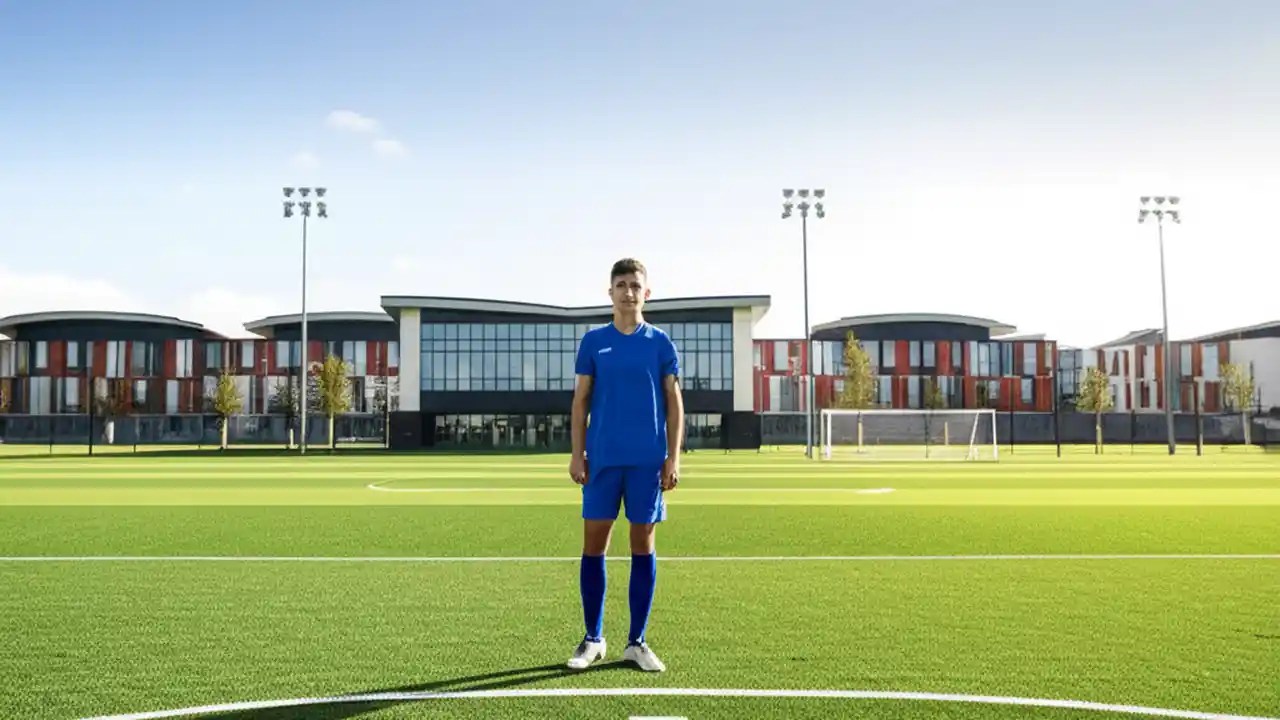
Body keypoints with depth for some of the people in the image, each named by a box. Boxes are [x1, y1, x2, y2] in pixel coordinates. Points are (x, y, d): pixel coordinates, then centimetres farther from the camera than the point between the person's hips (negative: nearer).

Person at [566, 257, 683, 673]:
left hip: (648, 460, 0)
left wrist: (673, 458, -3)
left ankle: (636, 642, 14)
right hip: (603, 458, 0)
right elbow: (581, 401, 7)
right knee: (594, 545, 3)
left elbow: (674, 404, 4)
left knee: (643, 545, 4)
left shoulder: (660, 343, 4)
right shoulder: (593, 341, 6)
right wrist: (578, 454, -1)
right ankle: (593, 639, 16)